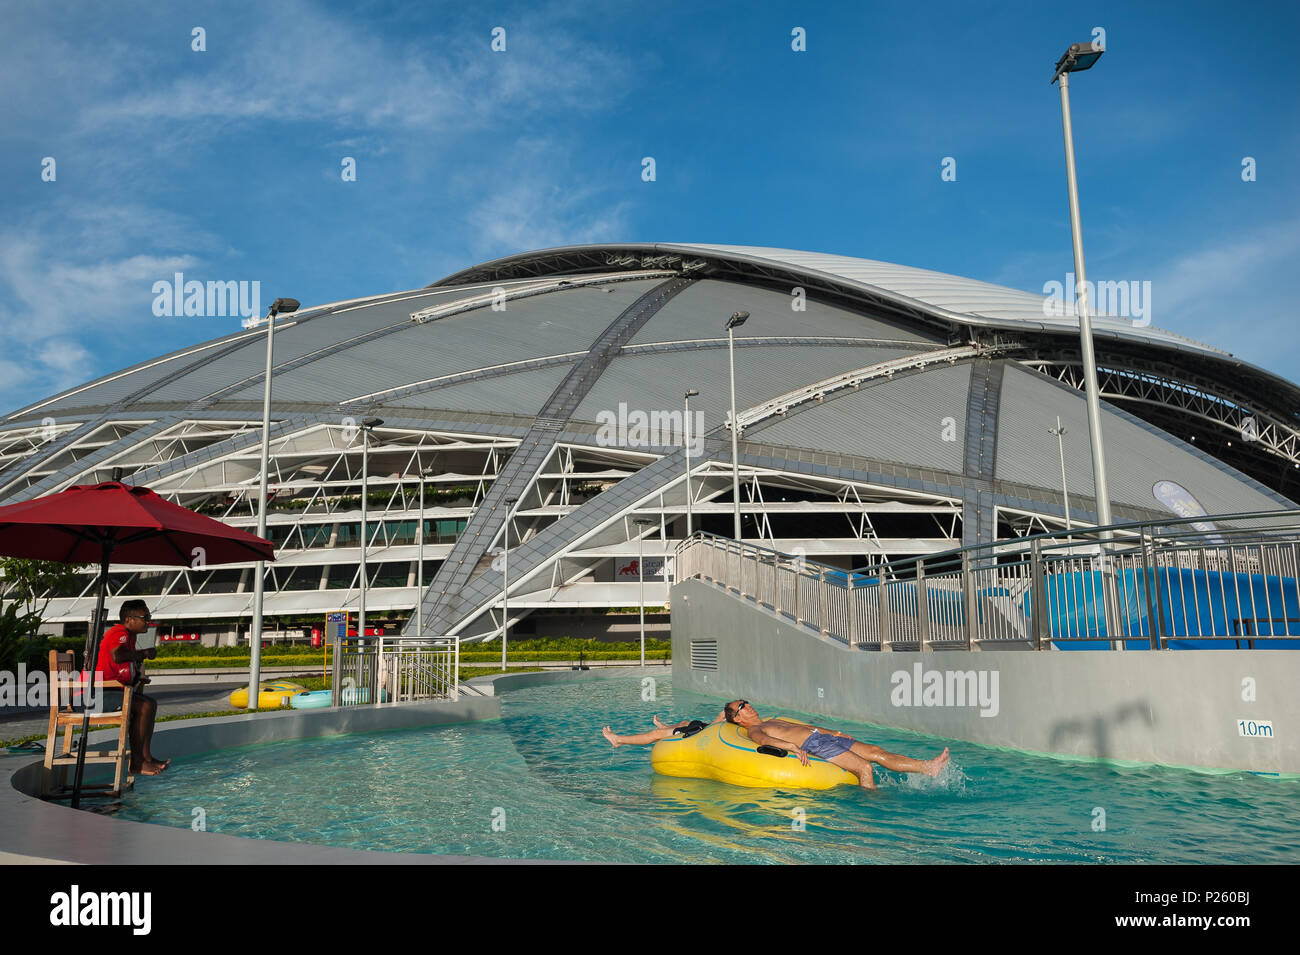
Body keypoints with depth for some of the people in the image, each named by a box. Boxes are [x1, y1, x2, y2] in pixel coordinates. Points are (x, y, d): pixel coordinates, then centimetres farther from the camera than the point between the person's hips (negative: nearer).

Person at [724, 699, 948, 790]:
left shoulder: (772, 721, 31)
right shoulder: (754, 730, 2)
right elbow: (765, 740, -21)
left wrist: (833, 733, 29)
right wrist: (793, 747, -38)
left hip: (822, 736, 8)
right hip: (813, 745, -8)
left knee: (876, 752, -4)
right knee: (864, 767, -22)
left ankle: (928, 767, -9)